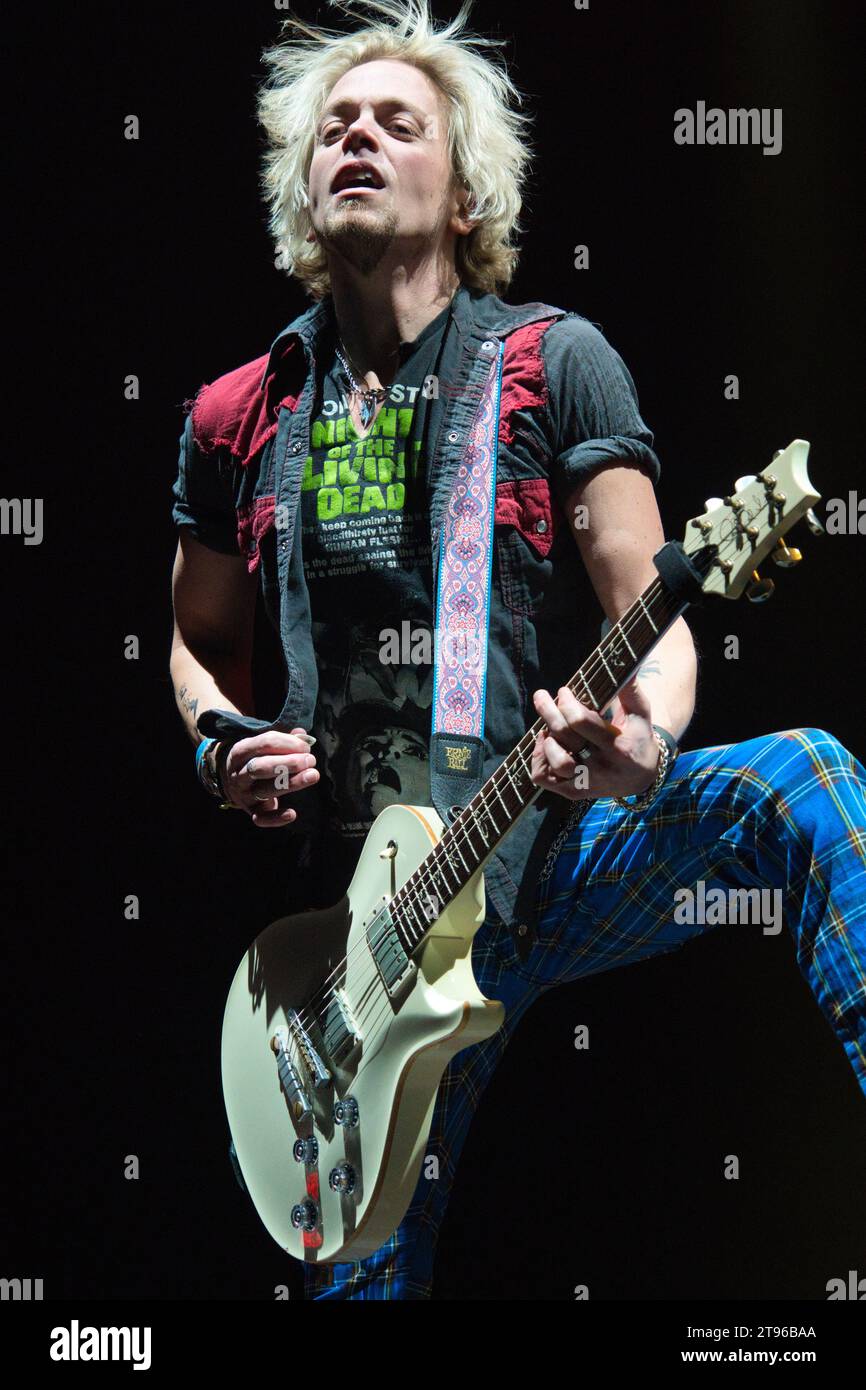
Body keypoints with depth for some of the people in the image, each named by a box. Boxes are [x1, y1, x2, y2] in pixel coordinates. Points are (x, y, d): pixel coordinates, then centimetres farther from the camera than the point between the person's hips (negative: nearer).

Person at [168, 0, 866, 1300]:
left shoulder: (556, 361, 0)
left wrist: (645, 742, -29)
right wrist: (225, 748, -1)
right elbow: (198, 643, 22)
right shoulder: (238, 421, 8)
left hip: (558, 848, -2)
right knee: (363, 1272, 1)